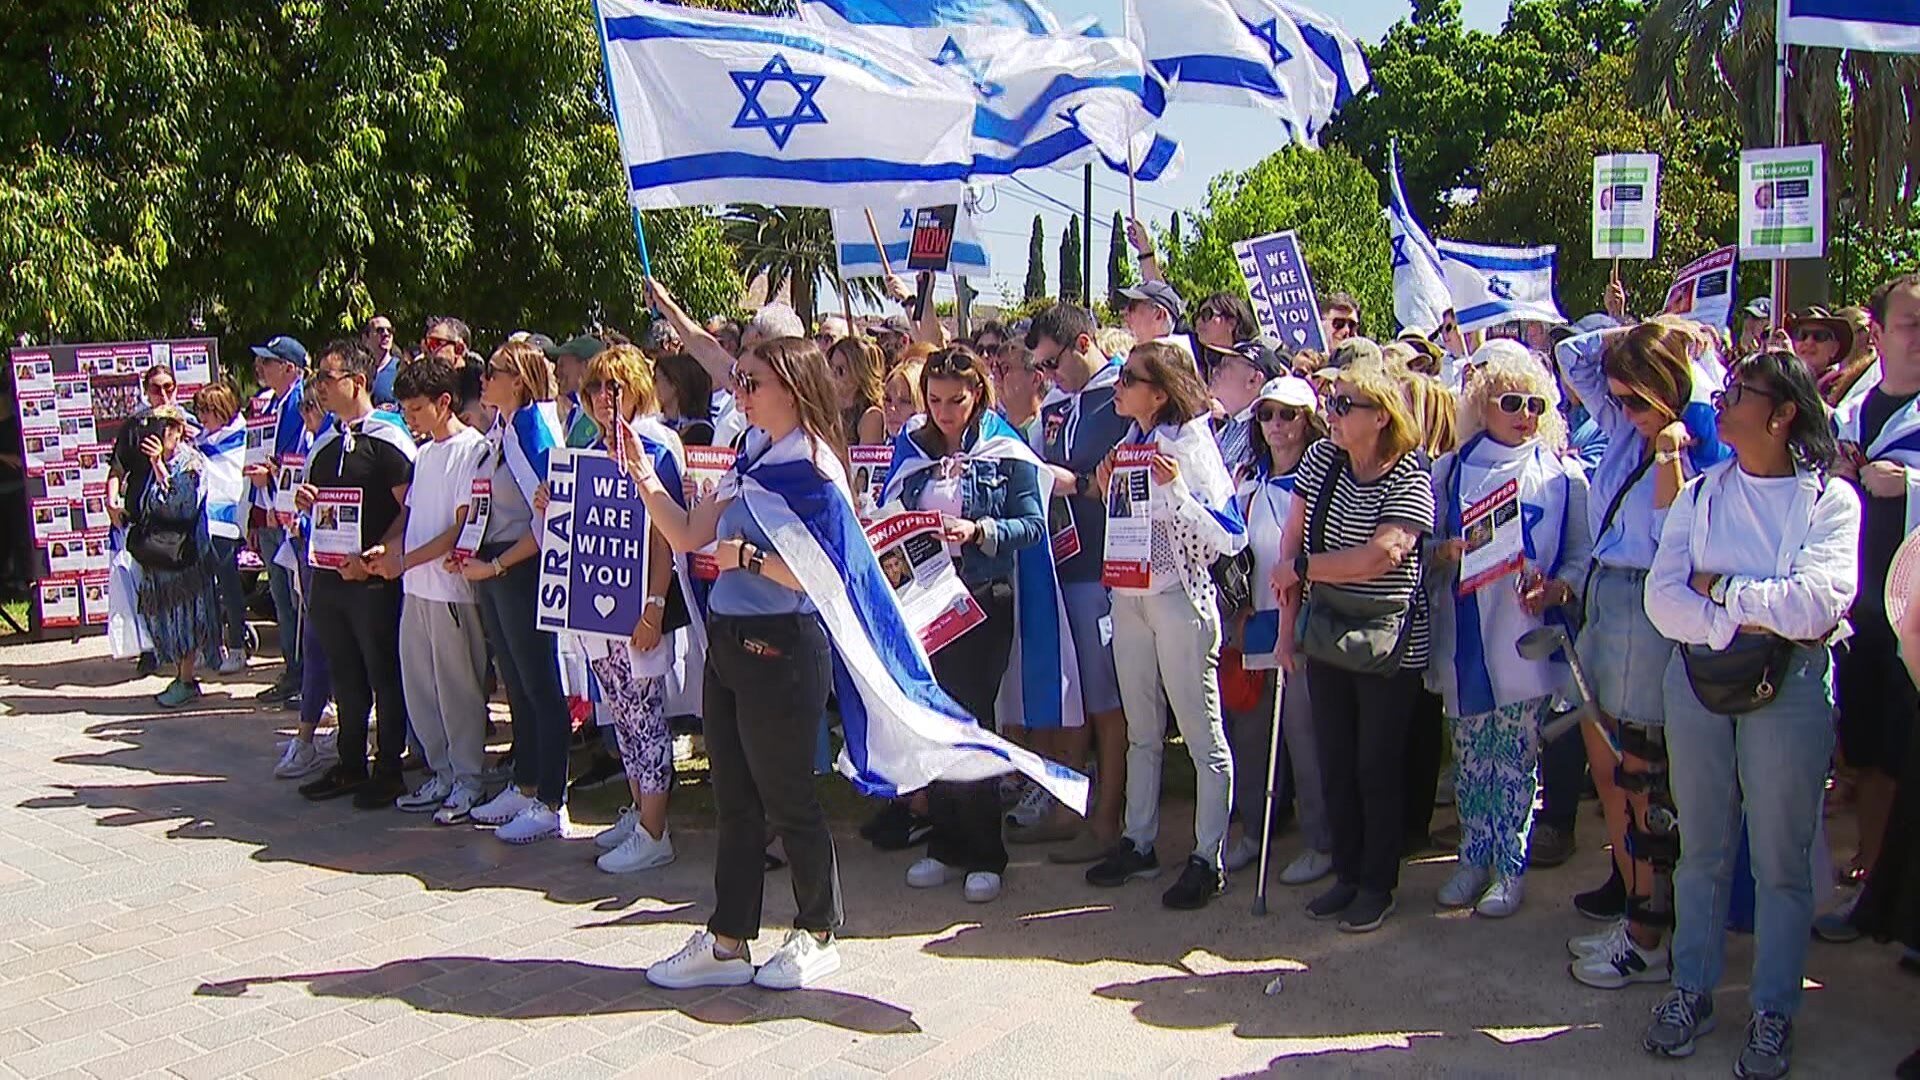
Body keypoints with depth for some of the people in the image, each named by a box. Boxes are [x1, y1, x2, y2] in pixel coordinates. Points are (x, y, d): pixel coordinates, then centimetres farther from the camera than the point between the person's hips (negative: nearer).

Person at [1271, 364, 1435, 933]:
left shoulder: (1410, 481, -14)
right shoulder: (1321, 460, 2)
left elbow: (1380, 557, -26)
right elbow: (1292, 541, 1)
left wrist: (1300, 567, -16)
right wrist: (1288, 622, -4)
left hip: (1389, 645, -5)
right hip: (1326, 636, 5)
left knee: (1379, 765, 4)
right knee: (1335, 762, 12)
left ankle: (1378, 885, 19)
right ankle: (1347, 873, 26)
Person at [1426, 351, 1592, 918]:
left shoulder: (1564, 476, 5)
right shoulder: (1449, 472, 9)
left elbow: (1584, 556, 3)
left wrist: (1554, 590, -15)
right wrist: (1447, 552, -11)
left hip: (1526, 640, -2)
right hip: (1463, 637, 2)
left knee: (1516, 758, 1)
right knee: (1469, 756, 9)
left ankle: (1512, 868, 14)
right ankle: (1475, 858, 23)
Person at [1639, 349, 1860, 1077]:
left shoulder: (1830, 499, -4)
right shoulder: (1700, 493, 6)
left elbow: (1817, 604, -19)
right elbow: (1663, 598, -5)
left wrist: (1720, 588, -10)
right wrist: (1750, 620, -16)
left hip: (1790, 688, -3)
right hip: (1697, 676, 3)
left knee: (1781, 855, 5)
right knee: (1702, 847, 12)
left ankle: (1773, 1011, 19)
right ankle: (1692, 990, 24)